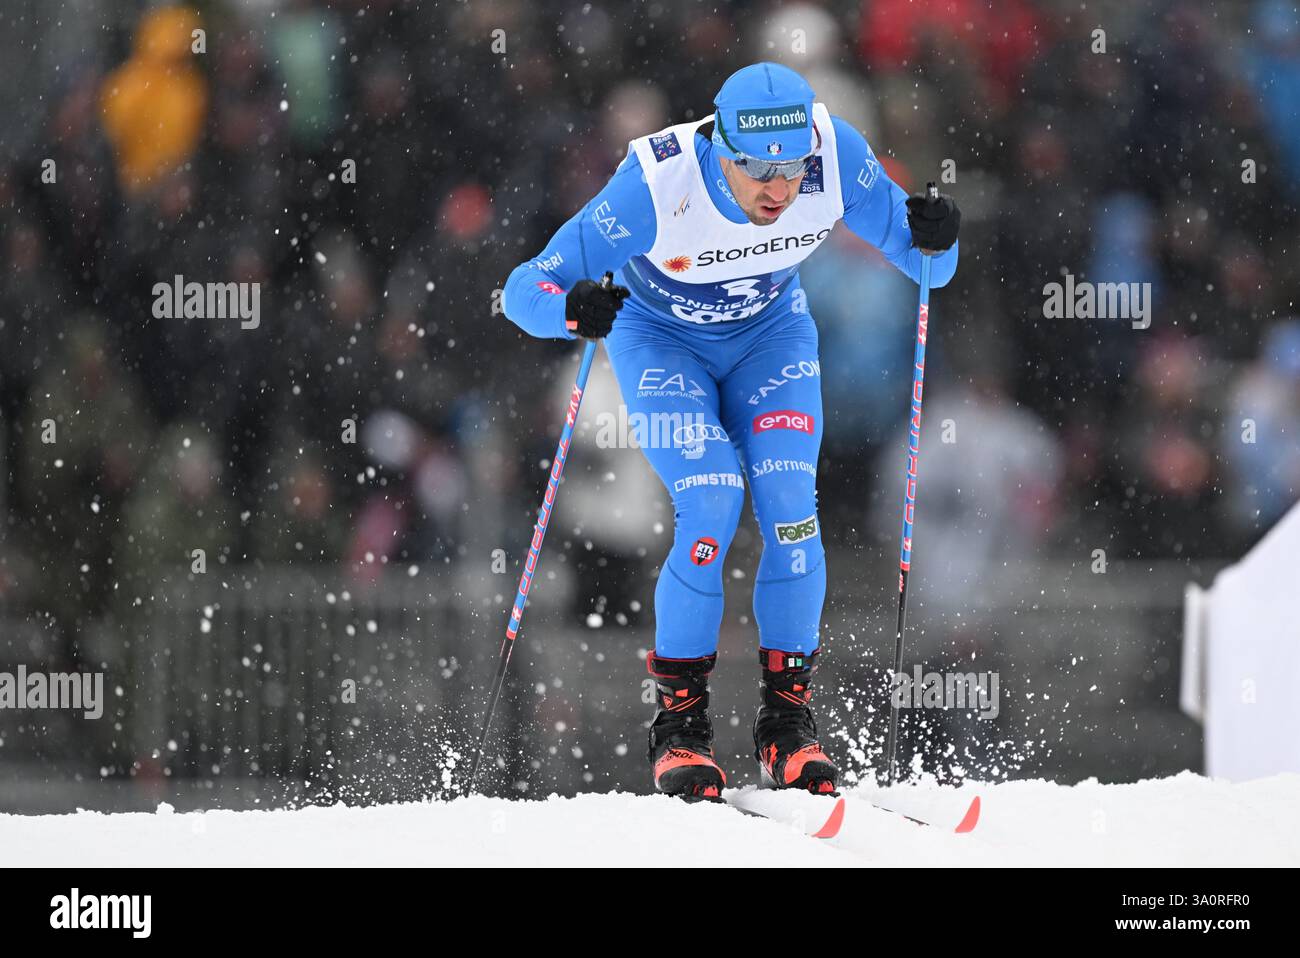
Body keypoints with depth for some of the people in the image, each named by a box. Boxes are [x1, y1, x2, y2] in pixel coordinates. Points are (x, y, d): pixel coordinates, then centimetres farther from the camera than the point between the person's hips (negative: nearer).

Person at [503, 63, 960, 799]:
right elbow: (524, 290, -31)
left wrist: (934, 241, -38)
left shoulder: (837, 155, -29)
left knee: (790, 504, -16)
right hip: (662, 339, -3)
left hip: (770, 332, 3)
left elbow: (922, 263, -15)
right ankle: (680, 717, -7)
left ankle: (788, 719, -2)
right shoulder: (659, 184, -36)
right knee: (710, 507, -21)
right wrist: (572, 308, -53)